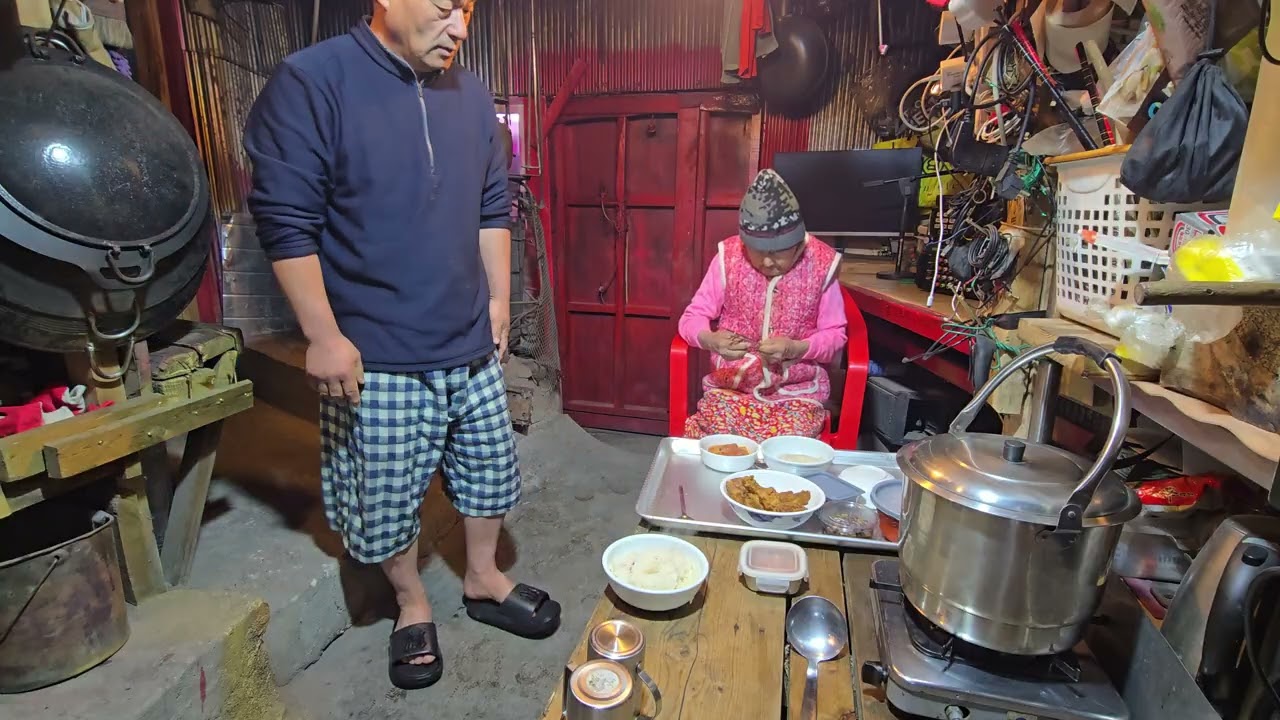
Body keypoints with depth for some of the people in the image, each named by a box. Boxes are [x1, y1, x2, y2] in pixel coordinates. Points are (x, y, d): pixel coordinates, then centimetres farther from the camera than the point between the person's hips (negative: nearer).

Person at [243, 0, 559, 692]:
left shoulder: (469, 93, 7)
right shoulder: (310, 82, -10)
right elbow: (284, 220, -12)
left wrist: (499, 298, 11)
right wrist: (324, 336, -14)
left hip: (472, 344, 6)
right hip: (375, 356, -5)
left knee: (490, 467, 16)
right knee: (387, 496, 9)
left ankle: (482, 579, 41)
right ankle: (412, 606, 37)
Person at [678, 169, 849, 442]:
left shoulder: (821, 263, -6)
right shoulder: (729, 256, -5)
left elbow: (834, 336, 0)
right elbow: (693, 316, -2)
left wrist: (797, 348, -21)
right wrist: (711, 339, -25)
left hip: (796, 390, 0)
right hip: (731, 384, 1)